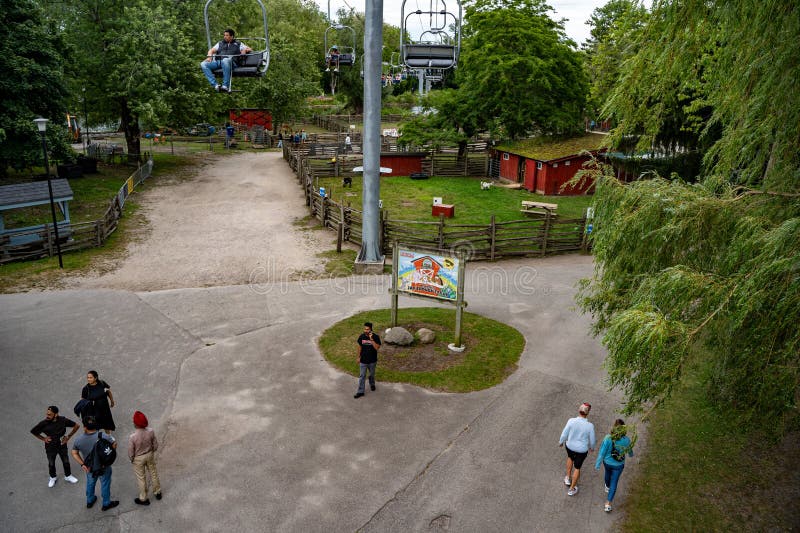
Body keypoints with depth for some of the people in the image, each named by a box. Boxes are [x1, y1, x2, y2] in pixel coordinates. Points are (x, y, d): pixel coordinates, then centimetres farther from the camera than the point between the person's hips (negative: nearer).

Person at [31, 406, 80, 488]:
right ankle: (53, 478, 48)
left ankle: (68, 476, 44)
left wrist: (68, 436, -9)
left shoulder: (63, 420, -24)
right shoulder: (44, 423, -25)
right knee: (51, 464, 21)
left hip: (62, 445, 1)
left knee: (66, 462, 18)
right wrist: (43, 439, -8)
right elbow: (33, 431, -6)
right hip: (50, 447, 0)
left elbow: (77, 426, -11)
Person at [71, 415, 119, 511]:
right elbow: (114, 444, -17)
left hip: (89, 467, 3)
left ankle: (89, 501, 52)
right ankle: (106, 504, 38)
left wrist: (82, 464, -2)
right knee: (105, 484, 19)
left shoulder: (78, 440, -21)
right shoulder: (103, 436, -29)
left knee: (90, 483, 30)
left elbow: (74, 453, -9)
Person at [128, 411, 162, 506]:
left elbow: (130, 452, -18)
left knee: (141, 478, 19)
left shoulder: (132, 437, -34)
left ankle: (143, 499, 38)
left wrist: (131, 459, 3)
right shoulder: (151, 431, -24)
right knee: (153, 473, 25)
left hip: (138, 459, -3)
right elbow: (155, 445, -8)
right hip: (150, 455, 3)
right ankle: (157, 492, 45)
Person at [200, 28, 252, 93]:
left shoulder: (238, 44, 26)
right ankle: (215, 85, -31)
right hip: (218, 61, 4)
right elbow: (212, 50, 26)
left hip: (231, 62, -4)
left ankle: (225, 86, -41)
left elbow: (250, 49, 21)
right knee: (203, 64, -23)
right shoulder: (220, 43, 35)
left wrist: (245, 50, -1)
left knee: (225, 60, -43)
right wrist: (209, 57, 4)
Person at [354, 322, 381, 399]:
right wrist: (359, 357, 8)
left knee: (372, 374, 20)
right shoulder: (361, 336, -9)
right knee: (362, 376, 5)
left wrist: (371, 339, -34)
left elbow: (377, 348, -28)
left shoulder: (375, 337, -18)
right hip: (363, 361, 1)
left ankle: (372, 384, 48)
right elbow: (360, 347, 4)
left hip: (372, 361, -1)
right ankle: (360, 392, 14)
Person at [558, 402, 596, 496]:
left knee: (570, 457, 37)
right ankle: (572, 489, 37)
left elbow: (564, 434, -14)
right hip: (582, 449, -1)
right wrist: (592, 447, 12)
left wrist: (561, 441, 8)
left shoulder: (571, 421, -26)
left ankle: (568, 478, 45)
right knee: (577, 467, 23)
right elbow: (592, 440, -11)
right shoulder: (590, 426, -26)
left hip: (570, 446, 1)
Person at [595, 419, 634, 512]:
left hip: (607, 462, 1)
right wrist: (631, 454, 24)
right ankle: (608, 504, 16)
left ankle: (607, 487, 64)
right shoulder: (626, 440, -25)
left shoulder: (608, 438, -30)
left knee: (608, 473, 34)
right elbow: (629, 451, -2)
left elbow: (602, 452, -21)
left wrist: (597, 464, -5)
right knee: (614, 483, 15)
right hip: (618, 465, -1)